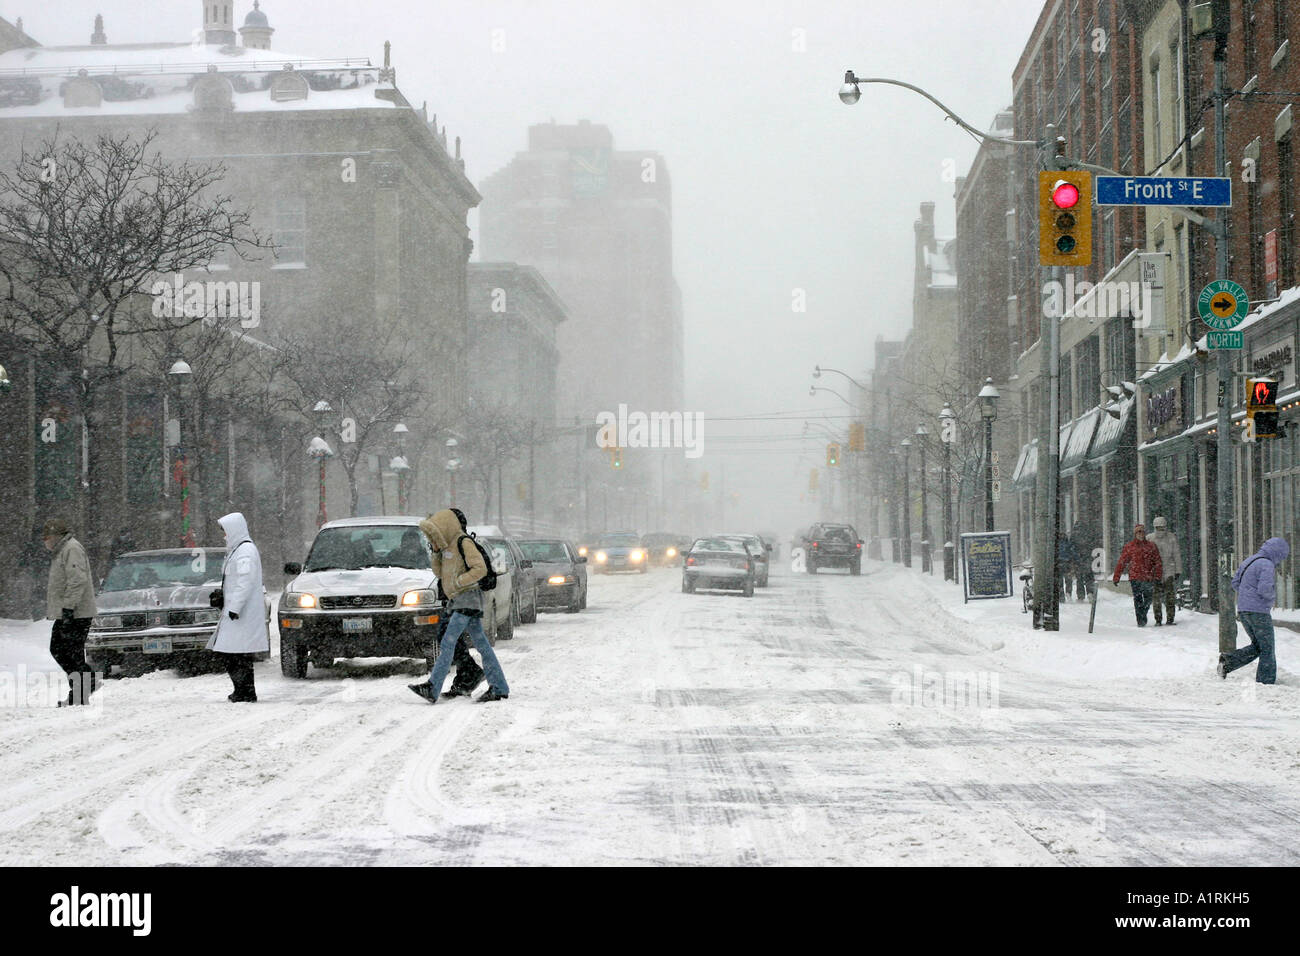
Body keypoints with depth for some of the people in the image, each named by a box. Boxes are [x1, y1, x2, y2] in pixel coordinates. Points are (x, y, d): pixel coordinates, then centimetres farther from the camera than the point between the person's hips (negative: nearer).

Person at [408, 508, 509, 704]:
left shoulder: (464, 543, -10)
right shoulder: (449, 546, 18)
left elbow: (480, 569, -18)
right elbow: (440, 573, 22)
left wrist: (458, 582, -18)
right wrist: (437, 552, 9)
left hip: (468, 598, -10)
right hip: (460, 601, 10)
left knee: (448, 642, -15)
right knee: (481, 644, 7)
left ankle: (432, 688, -22)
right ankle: (499, 688, 7)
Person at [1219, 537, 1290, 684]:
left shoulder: (1248, 561, 14)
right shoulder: (1267, 565, -14)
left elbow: (1235, 584, 18)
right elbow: (1265, 589, -25)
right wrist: (1273, 593, -3)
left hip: (1243, 610, 8)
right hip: (1259, 611, -8)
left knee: (1257, 647, 16)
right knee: (1267, 650, 2)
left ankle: (1228, 662, 2)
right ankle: (1266, 682, 2)